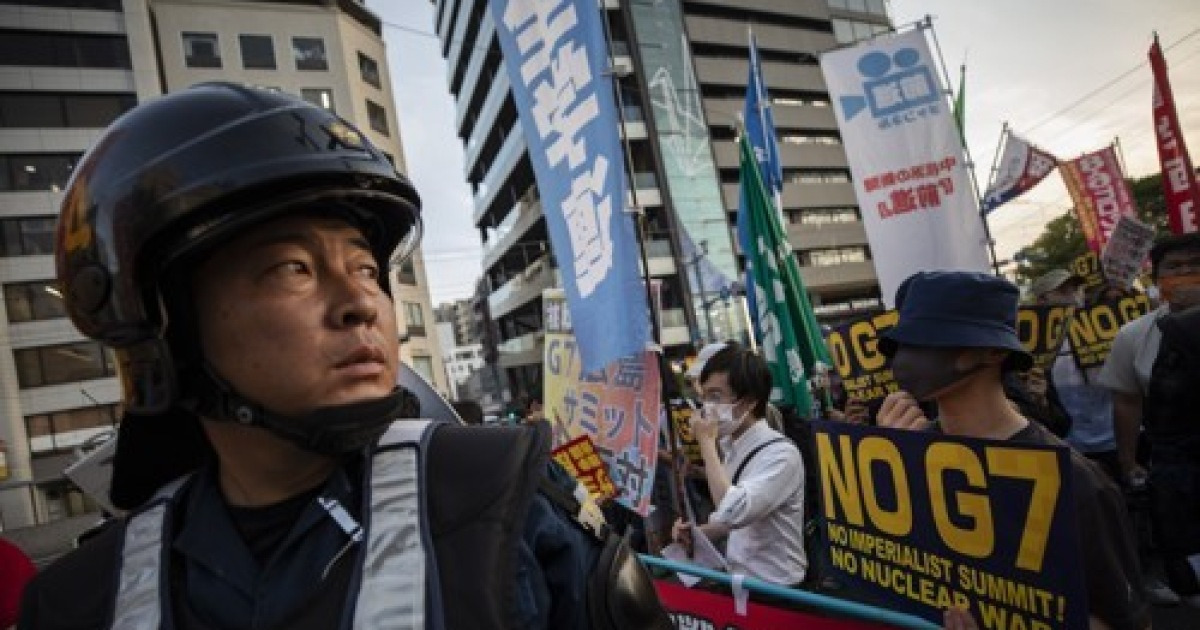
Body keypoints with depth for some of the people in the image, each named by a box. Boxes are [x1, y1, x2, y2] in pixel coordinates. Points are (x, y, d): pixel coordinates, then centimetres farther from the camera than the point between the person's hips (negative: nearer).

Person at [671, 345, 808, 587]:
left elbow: (734, 512, -33)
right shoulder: (733, 447, 4)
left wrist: (707, 442, -25)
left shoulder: (780, 454, -20)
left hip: (775, 587, -7)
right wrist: (697, 533, -3)